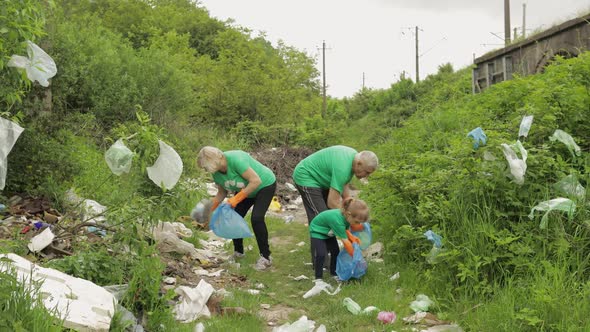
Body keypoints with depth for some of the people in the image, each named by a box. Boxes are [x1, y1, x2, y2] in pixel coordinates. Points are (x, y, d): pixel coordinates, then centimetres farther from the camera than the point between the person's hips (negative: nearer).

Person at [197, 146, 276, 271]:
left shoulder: (236, 160, -36)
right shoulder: (216, 173, -11)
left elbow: (256, 181, -35)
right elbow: (222, 192, 3)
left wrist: (237, 199, -33)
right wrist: (209, 209, -8)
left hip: (265, 185, -8)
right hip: (244, 190, 8)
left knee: (256, 218, -22)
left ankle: (266, 257, -10)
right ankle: (238, 252, 20)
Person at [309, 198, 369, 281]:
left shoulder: (346, 215, -21)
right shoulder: (337, 220, -42)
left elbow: (346, 230, -4)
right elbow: (345, 241, -35)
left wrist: (352, 237, -25)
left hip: (329, 232, 8)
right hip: (317, 231, -7)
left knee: (335, 251, 5)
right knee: (320, 254, -16)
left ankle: (334, 273, 22)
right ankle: (318, 277, -2)